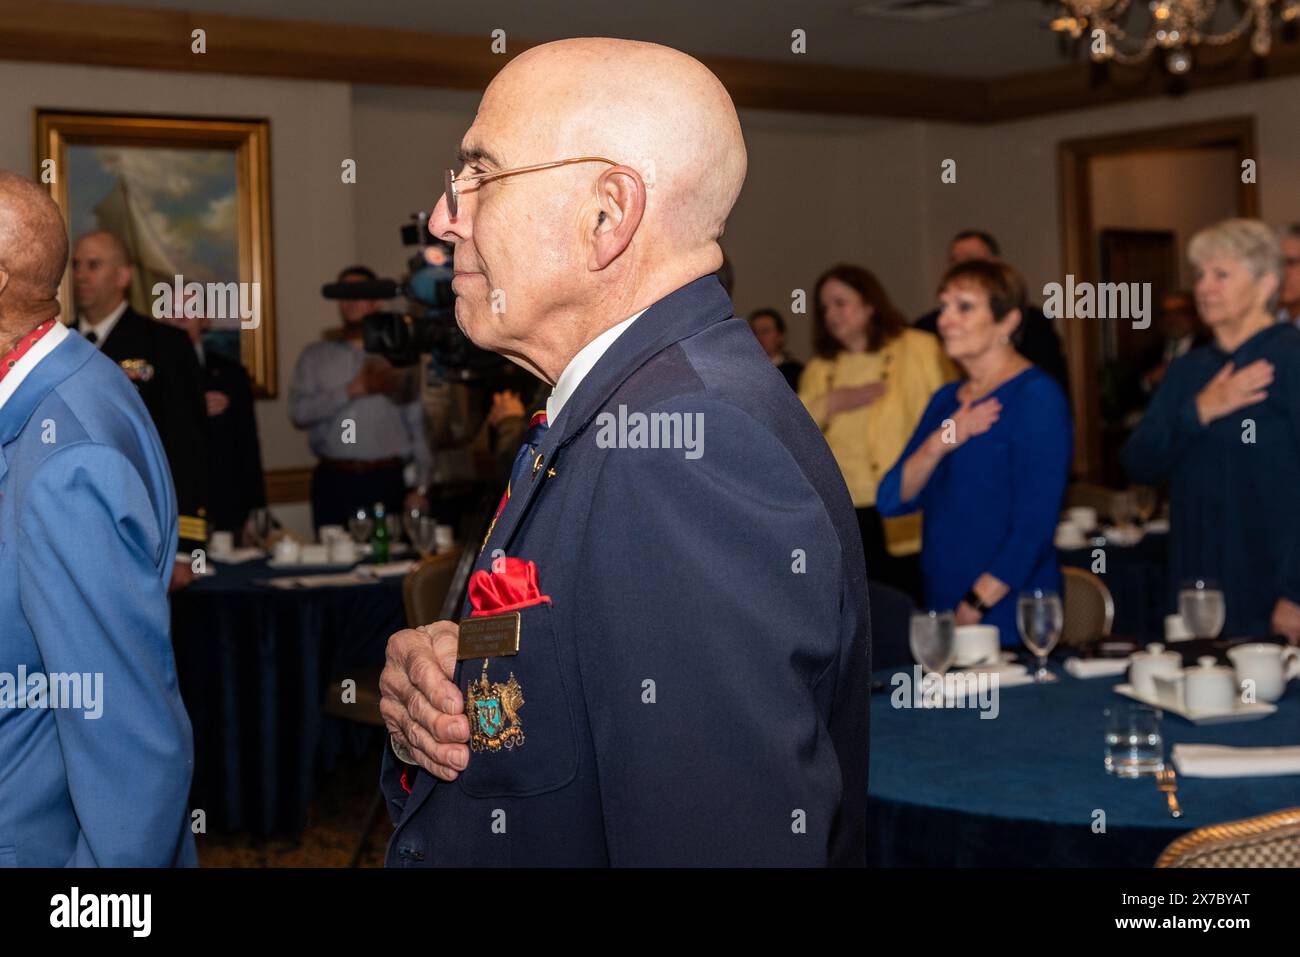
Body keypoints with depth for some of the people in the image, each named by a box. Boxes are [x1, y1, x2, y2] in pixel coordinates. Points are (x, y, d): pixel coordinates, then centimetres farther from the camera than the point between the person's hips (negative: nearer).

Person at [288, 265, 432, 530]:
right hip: (334, 482, 1)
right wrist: (352, 390, -11)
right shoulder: (315, 356, 12)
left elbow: (418, 425, 6)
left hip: (387, 481, -1)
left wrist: (421, 487, 0)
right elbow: (299, 412, -3)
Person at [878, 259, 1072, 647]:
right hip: (942, 611, 6)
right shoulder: (946, 399, 14)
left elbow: (1035, 523, -15)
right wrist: (941, 442, -11)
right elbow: (891, 501, 6)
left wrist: (974, 608, -17)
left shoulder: (1036, 396, -7)